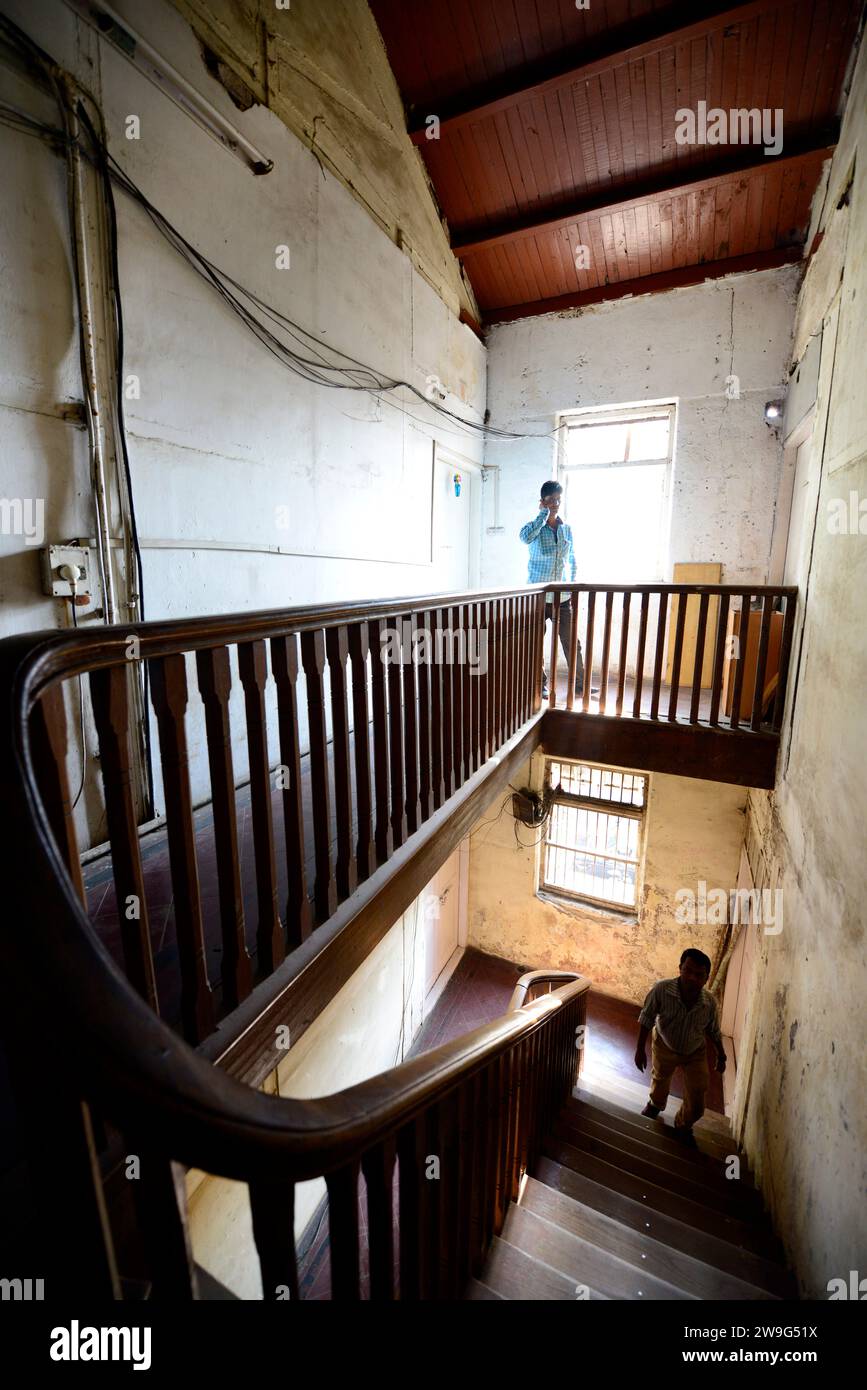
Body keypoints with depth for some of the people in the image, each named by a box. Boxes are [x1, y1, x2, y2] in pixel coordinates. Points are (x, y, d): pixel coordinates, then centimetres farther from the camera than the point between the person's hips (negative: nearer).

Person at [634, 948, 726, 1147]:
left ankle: (683, 1127, 42)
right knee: (660, 1079, 28)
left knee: (696, 1105, 7)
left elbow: (714, 1032, -7)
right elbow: (646, 1019, -22)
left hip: (695, 1053, 1)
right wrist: (640, 1049, -17)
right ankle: (655, 1104, 62)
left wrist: (721, 1057, 6)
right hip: (665, 1046, -1)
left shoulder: (710, 1002, -30)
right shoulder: (661, 989, -38)